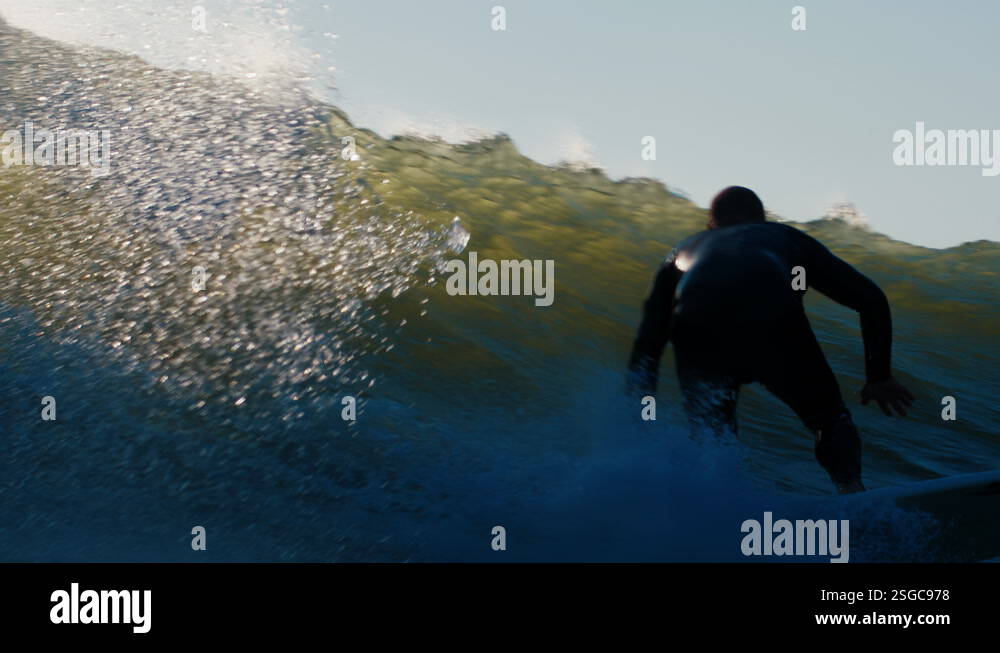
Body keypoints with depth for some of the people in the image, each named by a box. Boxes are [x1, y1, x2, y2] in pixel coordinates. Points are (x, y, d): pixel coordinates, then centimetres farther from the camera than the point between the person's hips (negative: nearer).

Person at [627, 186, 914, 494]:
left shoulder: (685, 251, 40)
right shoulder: (786, 237, 38)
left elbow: (647, 344, 30)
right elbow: (871, 299, 31)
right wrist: (879, 376, 36)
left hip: (695, 332, 1)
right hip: (773, 323, -1)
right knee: (830, 420, 20)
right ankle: (851, 490, -3)